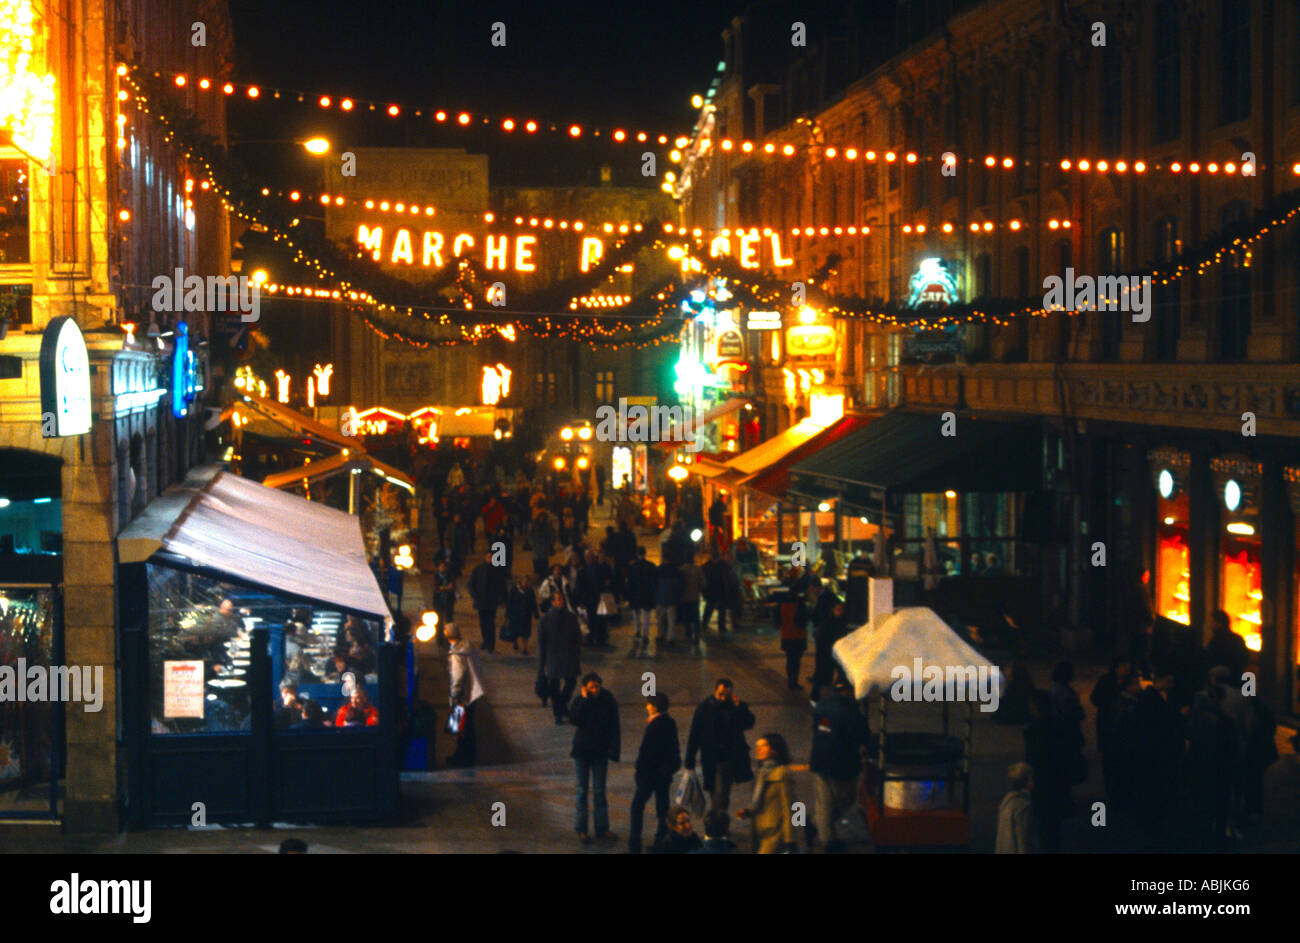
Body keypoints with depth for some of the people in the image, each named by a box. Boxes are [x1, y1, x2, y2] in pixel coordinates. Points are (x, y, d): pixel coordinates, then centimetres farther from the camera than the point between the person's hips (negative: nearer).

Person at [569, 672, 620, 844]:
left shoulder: (608, 701, -6)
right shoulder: (579, 701, -7)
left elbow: (614, 727, -4)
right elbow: (575, 719, -24)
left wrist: (613, 749, -10)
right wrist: (584, 700, -23)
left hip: (600, 752, 0)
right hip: (582, 751, 0)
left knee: (600, 792, 7)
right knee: (582, 791, 7)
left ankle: (602, 828, 14)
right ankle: (580, 829, 14)